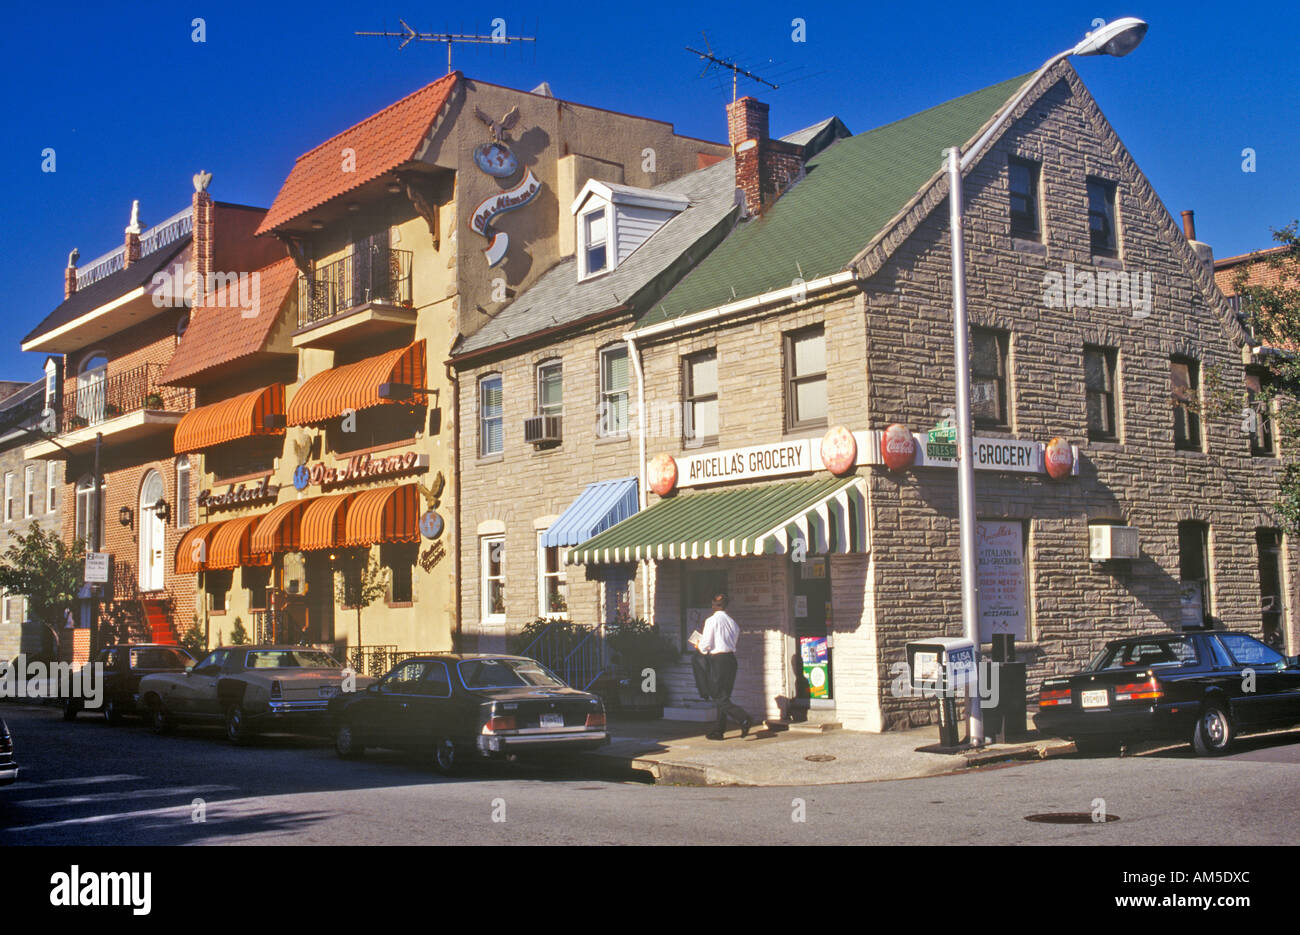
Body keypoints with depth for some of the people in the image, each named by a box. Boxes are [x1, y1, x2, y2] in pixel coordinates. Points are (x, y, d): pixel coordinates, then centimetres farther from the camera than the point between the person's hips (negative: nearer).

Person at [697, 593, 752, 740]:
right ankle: (718, 730, 15)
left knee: (719, 697, -5)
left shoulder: (712, 620, -8)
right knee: (724, 696, 12)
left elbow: (706, 645, -11)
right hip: (731, 658, 7)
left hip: (718, 659, -7)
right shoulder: (732, 622, 12)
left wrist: (700, 647, 13)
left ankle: (744, 719, -21)